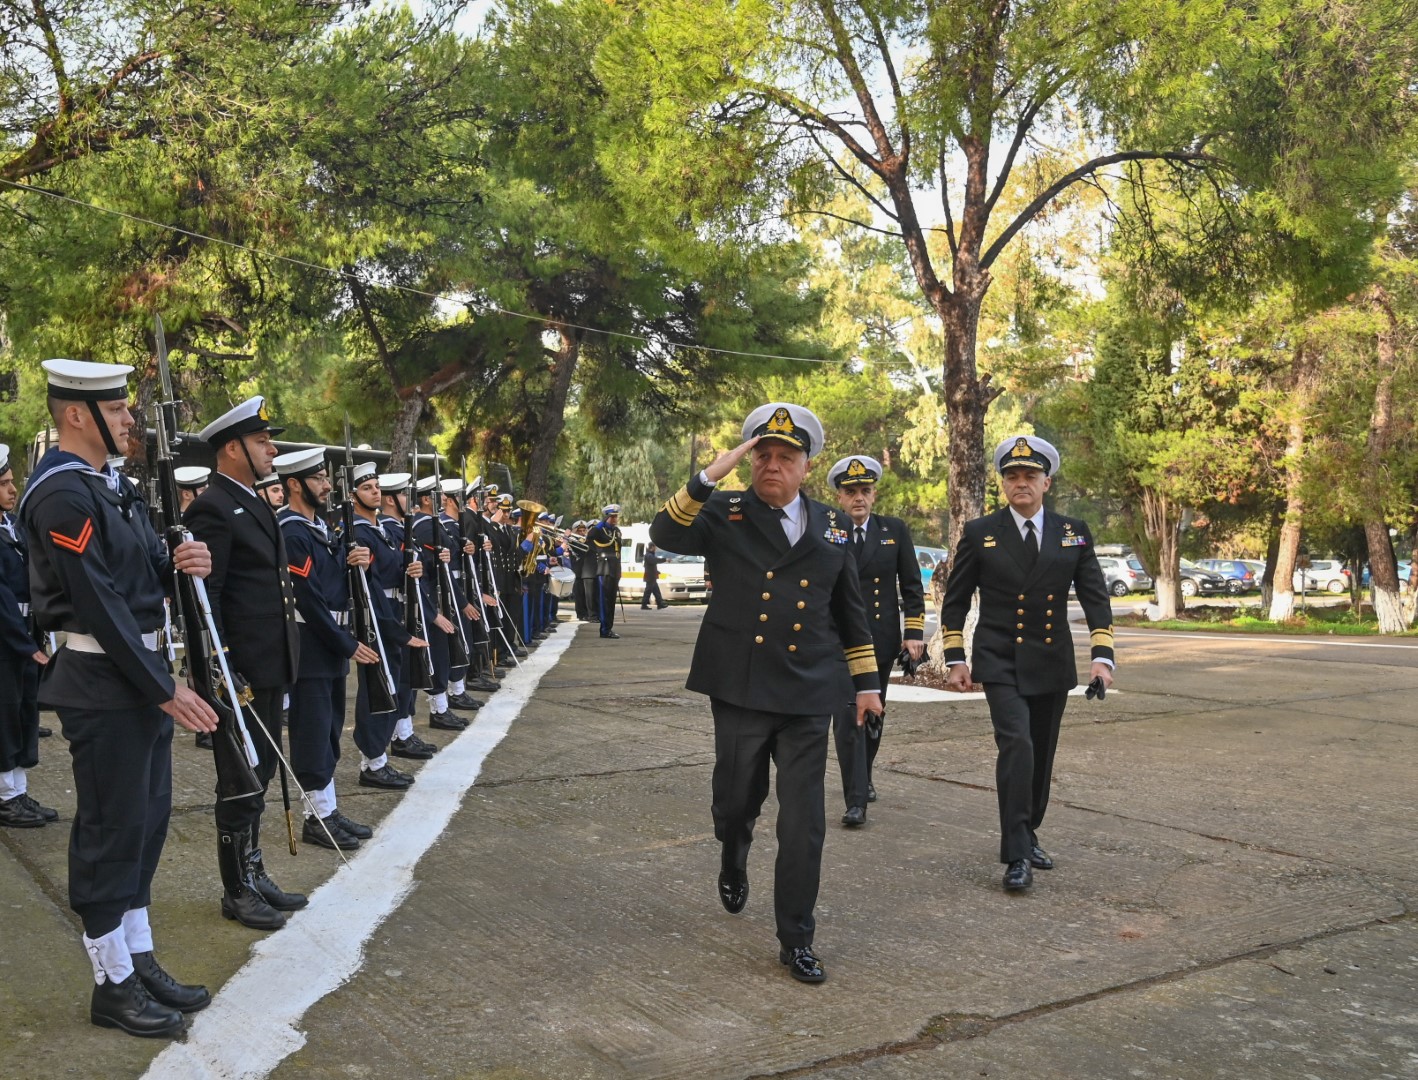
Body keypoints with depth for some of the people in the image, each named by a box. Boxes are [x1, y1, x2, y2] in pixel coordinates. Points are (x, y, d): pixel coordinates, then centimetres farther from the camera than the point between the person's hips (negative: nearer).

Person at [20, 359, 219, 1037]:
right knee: (109, 827, 1)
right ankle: (112, 983, 15)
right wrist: (166, 689, -19)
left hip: (142, 674, 9)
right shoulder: (62, 495, -17)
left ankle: (140, 959, 28)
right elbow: (100, 605, -21)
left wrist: (180, 563, -7)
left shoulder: (113, 485, 13)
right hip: (102, 685, -9)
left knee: (146, 817, 15)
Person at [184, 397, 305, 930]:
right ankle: (237, 891, 14)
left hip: (272, 666, 9)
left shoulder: (255, 503, 15)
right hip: (241, 669, -9)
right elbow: (204, 598, -19)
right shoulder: (213, 509, -15)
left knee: (259, 774, 17)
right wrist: (221, 673, -22)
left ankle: (253, 873, 30)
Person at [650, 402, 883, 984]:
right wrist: (710, 476, -27)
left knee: (803, 821, 1)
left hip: (808, 695, 1)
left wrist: (866, 679, 14)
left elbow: (849, 608, 15)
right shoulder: (725, 514, 0)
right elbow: (665, 534, -18)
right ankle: (733, 863, 49)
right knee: (736, 800, 14)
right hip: (741, 690, -1)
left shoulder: (832, 526, 8)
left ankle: (796, 939, 14)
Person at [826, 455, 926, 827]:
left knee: (874, 717, 16)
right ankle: (855, 800, -9)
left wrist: (914, 632, -1)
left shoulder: (895, 531, 4)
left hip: (881, 641, 3)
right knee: (848, 719, -11)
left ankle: (862, 778, 38)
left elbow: (911, 586, 6)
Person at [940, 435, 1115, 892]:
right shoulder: (979, 533, -2)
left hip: (1052, 665, 3)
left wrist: (1102, 657, -8)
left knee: (1041, 756, 11)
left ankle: (1027, 836, 30)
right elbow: (955, 600, 4)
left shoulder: (1074, 533, 4)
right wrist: (955, 659, 1)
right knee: (1016, 745, -18)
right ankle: (1016, 854, -14)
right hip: (1000, 663, -3)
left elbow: (1095, 597, 3)